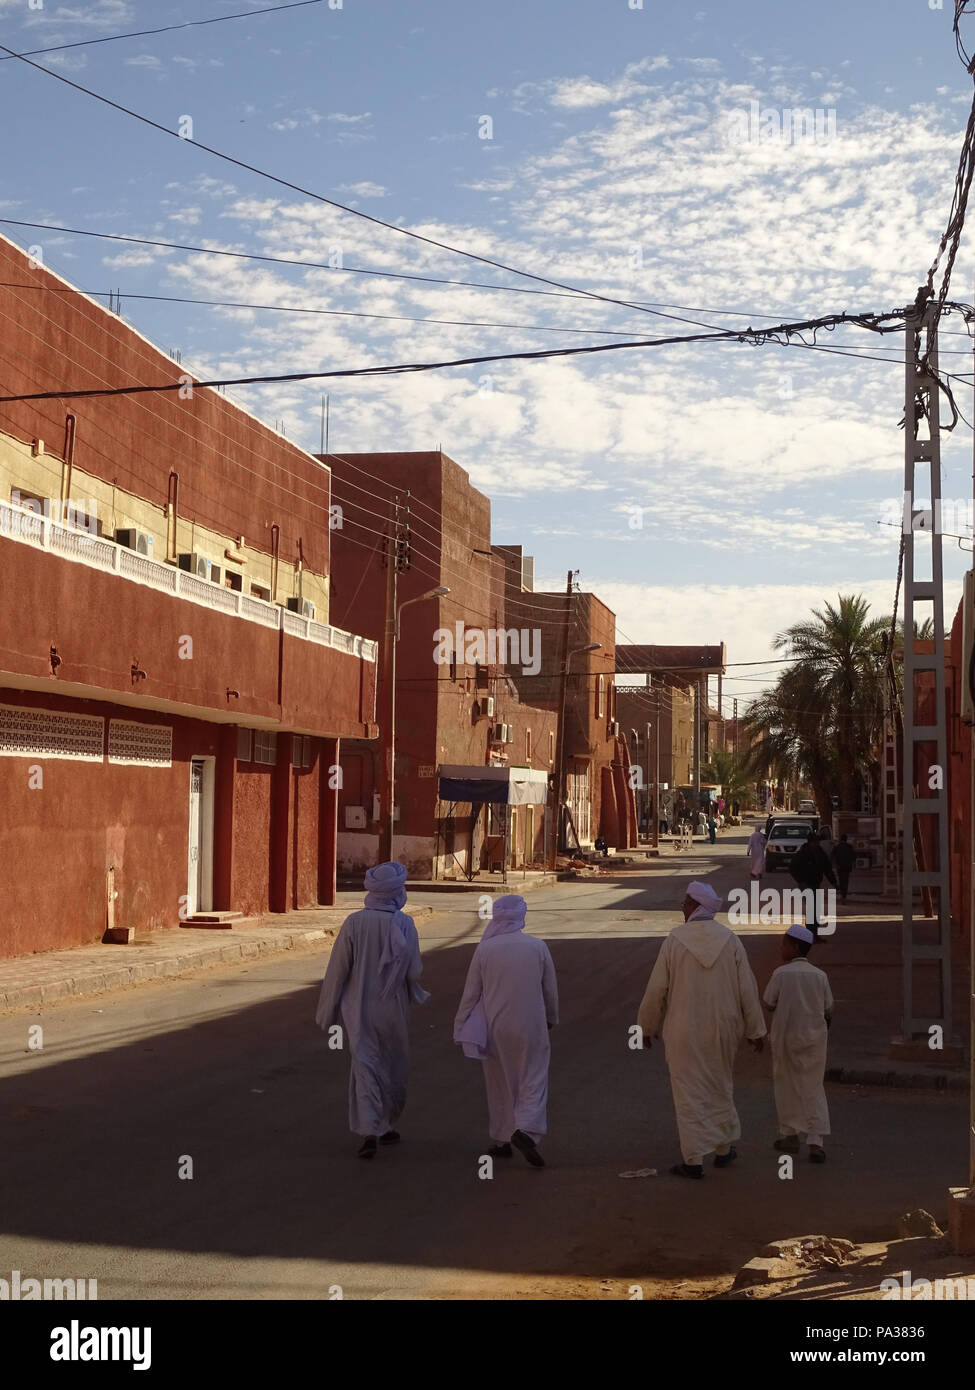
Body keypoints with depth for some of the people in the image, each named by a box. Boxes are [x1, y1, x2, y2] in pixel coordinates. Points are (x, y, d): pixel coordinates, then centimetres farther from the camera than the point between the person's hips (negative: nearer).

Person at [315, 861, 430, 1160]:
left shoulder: (354, 922, -10)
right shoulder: (404, 924, -12)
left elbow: (337, 969, -7)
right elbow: (414, 972, -11)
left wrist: (327, 1011, 4)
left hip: (359, 1009, 0)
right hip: (393, 1010, 0)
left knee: (365, 1068, 1)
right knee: (395, 1068, 18)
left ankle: (369, 1132, -14)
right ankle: (387, 1126, 31)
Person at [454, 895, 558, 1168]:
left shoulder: (484, 949, -8)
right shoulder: (538, 947, -6)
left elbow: (471, 992, -3)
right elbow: (550, 990, 3)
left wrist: (461, 1027, 8)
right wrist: (551, 1018, 20)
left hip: (495, 1029, 1)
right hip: (530, 1027, -1)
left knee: (499, 1084, 14)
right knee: (533, 1080, 6)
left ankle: (501, 1141, 21)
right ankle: (526, 1130, -16)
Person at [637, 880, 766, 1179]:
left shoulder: (675, 940, -11)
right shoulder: (730, 940, -5)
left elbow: (656, 989, -8)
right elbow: (747, 989, -2)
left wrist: (646, 1027, 4)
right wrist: (755, 1030, 8)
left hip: (683, 1032, -3)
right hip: (722, 1031, 3)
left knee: (689, 1093, 4)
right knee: (721, 1087, 20)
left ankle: (694, 1160, 5)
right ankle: (723, 1149, 31)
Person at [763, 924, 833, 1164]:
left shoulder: (781, 973, -11)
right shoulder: (820, 975, -2)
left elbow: (769, 1004, -7)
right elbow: (828, 1010, 2)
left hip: (786, 1037, -2)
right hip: (814, 1037, 2)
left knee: (786, 1086, 14)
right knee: (813, 1088, 7)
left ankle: (790, 1134, 21)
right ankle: (815, 1141, -2)